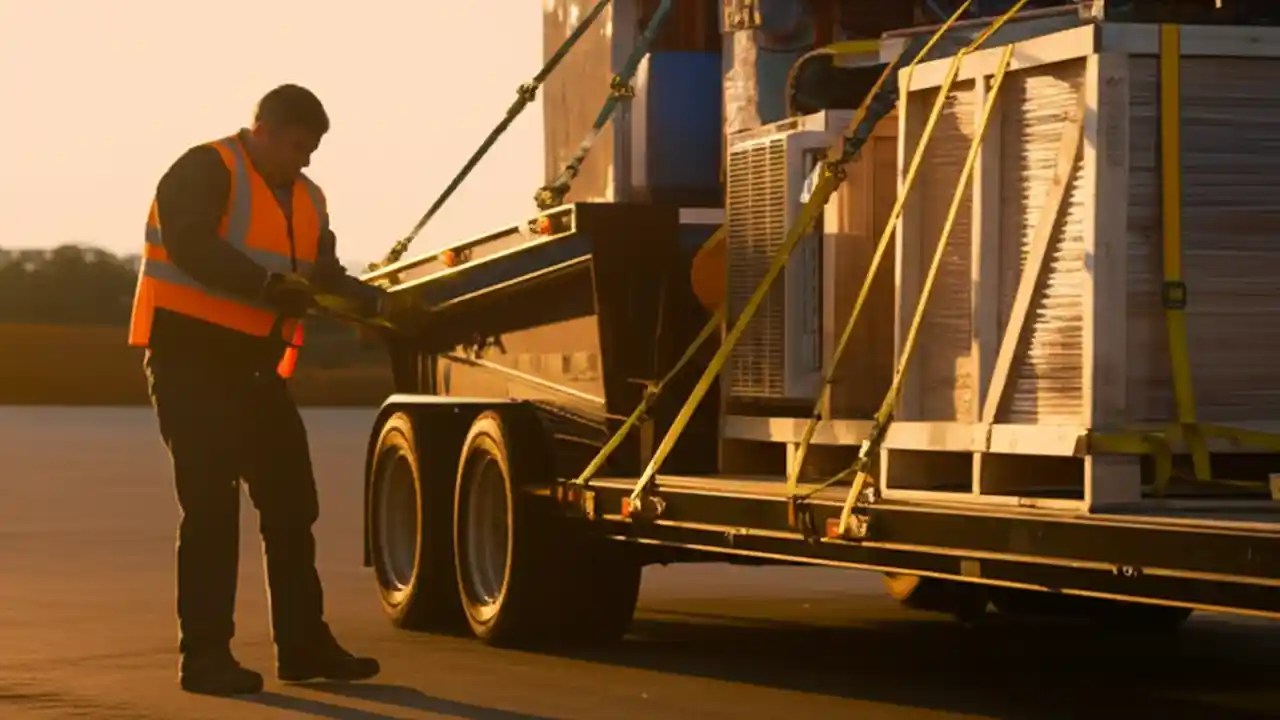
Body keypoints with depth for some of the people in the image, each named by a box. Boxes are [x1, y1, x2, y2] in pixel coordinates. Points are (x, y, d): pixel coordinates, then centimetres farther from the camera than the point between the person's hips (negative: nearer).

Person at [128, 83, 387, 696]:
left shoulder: (305, 198, 16)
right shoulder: (205, 172, -9)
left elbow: (326, 277, 12)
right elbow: (191, 244, -24)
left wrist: (379, 304, -4)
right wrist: (269, 284, -30)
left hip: (254, 366, 9)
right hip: (190, 354, -9)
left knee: (291, 502, 10)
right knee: (210, 503, -11)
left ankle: (303, 645, 19)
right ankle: (204, 655, -6)